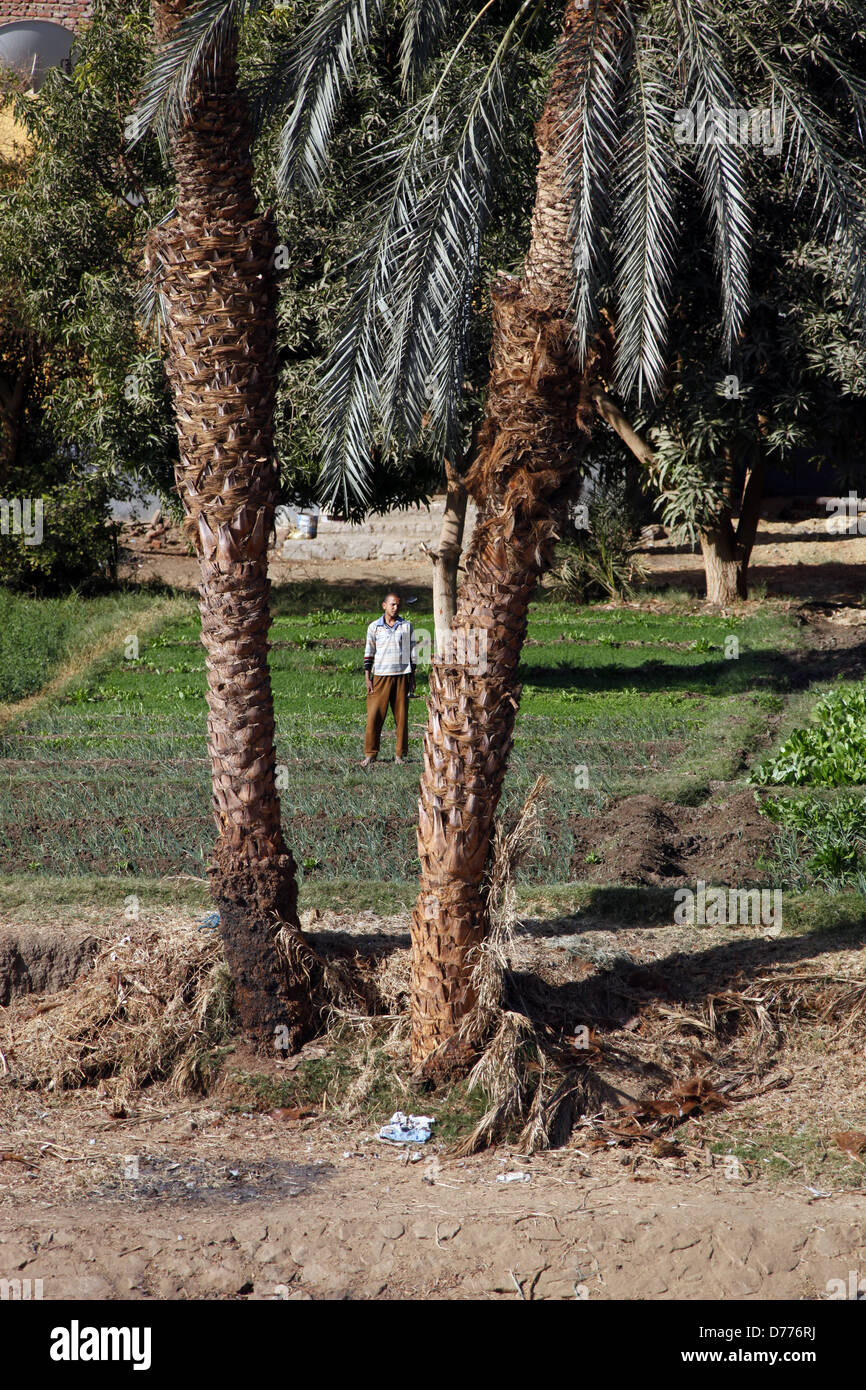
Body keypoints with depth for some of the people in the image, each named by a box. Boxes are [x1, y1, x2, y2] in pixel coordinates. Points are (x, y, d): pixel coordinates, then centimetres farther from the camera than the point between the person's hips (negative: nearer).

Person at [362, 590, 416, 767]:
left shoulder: (406, 626, 8)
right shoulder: (374, 626, 6)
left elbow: (413, 652, 11)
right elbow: (368, 653, 8)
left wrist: (412, 678, 8)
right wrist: (367, 678, 1)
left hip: (402, 675, 1)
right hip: (380, 675, -1)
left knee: (402, 716, 1)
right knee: (374, 715, -7)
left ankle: (401, 754, 9)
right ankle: (370, 754, -1)